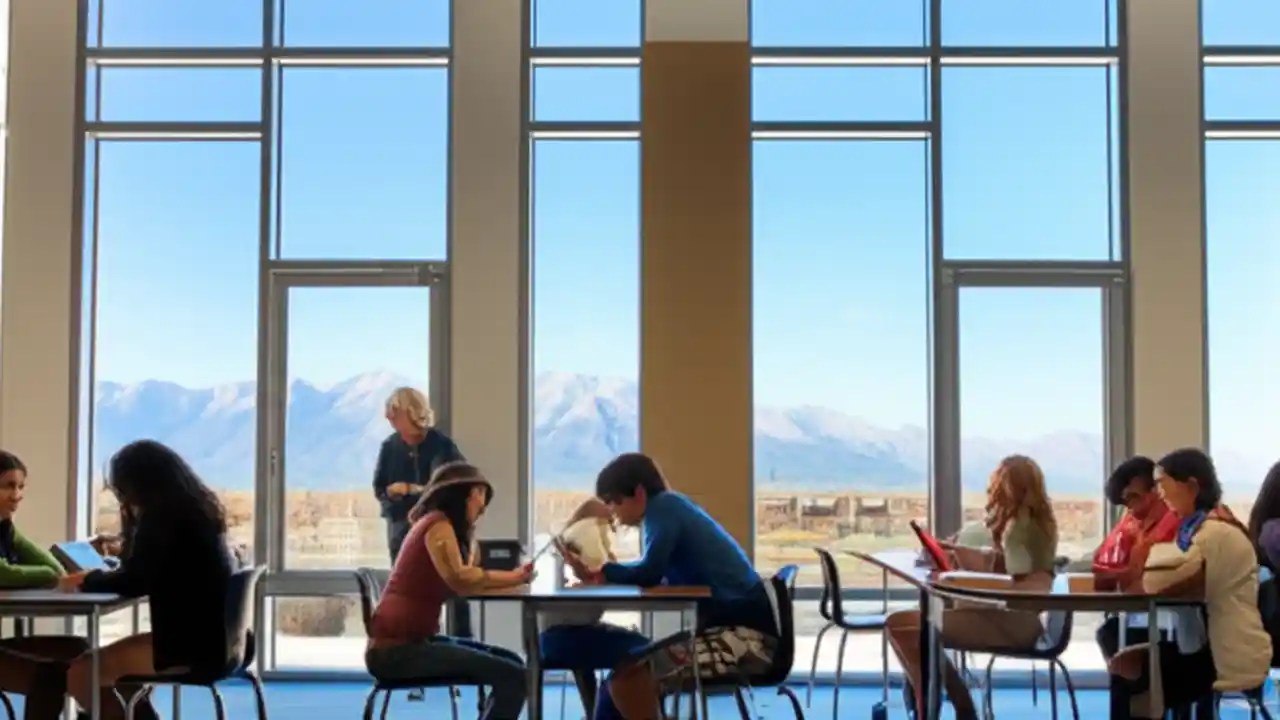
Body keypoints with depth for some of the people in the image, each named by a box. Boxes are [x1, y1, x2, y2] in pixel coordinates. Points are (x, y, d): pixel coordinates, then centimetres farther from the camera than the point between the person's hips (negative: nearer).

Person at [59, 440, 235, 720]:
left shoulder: (162, 513, -13)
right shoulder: (196, 507, 16)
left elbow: (134, 582, -14)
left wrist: (84, 581, 1)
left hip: (190, 645, -10)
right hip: (209, 637, 10)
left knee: (78, 673, -7)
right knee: (114, 655, 29)